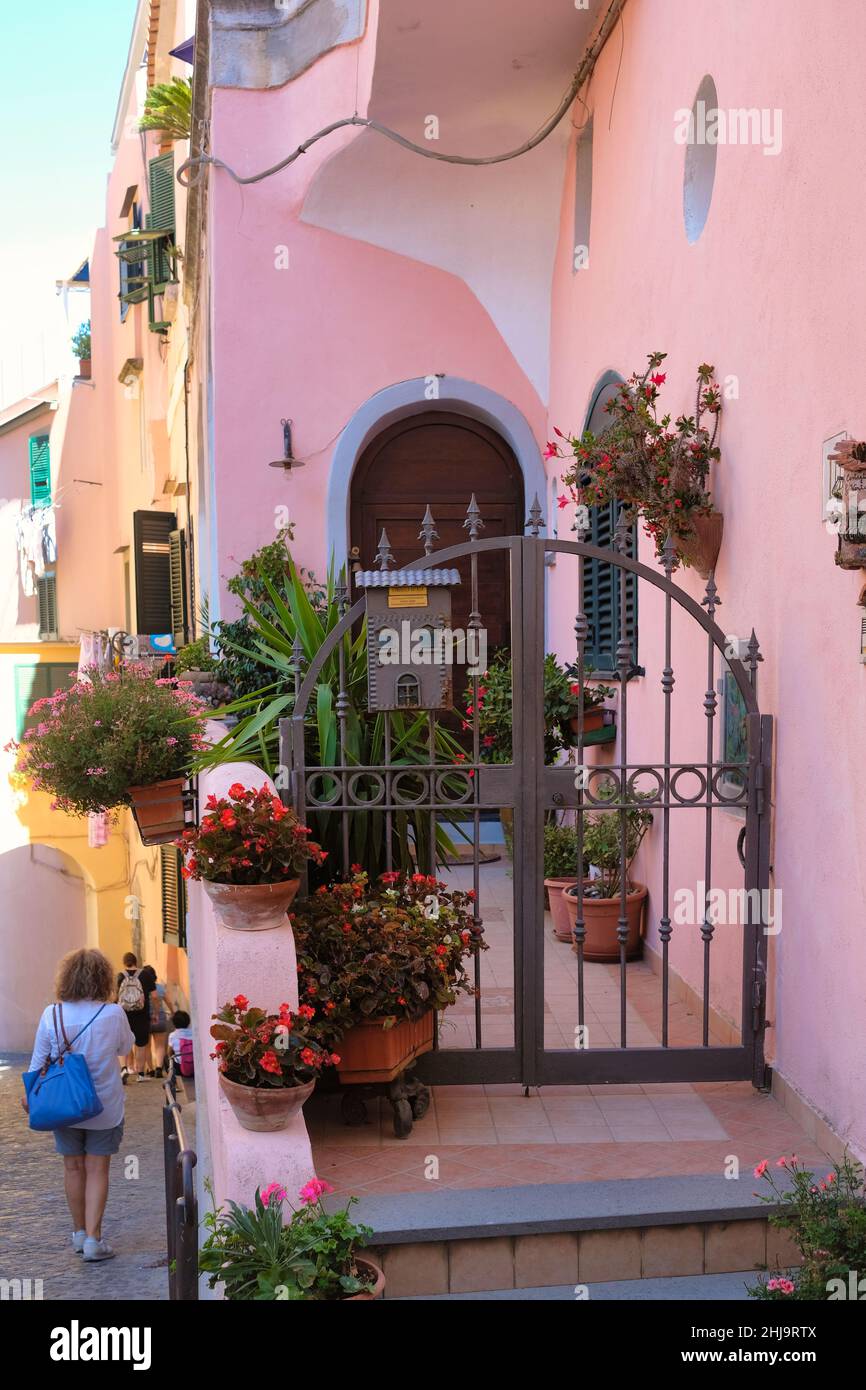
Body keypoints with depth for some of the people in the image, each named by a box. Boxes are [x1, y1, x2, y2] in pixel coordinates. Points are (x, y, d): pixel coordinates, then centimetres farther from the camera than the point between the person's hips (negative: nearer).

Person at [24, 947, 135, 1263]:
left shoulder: (52, 1015, -12)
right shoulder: (114, 1014, -15)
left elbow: (39, 1060, -1)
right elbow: (125, 1048, 4)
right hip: (104, 1107, -1)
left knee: (73, 1167, 15)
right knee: (97, 1170, 7)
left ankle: (79, 1233, 28)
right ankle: (93, 1238, 3)